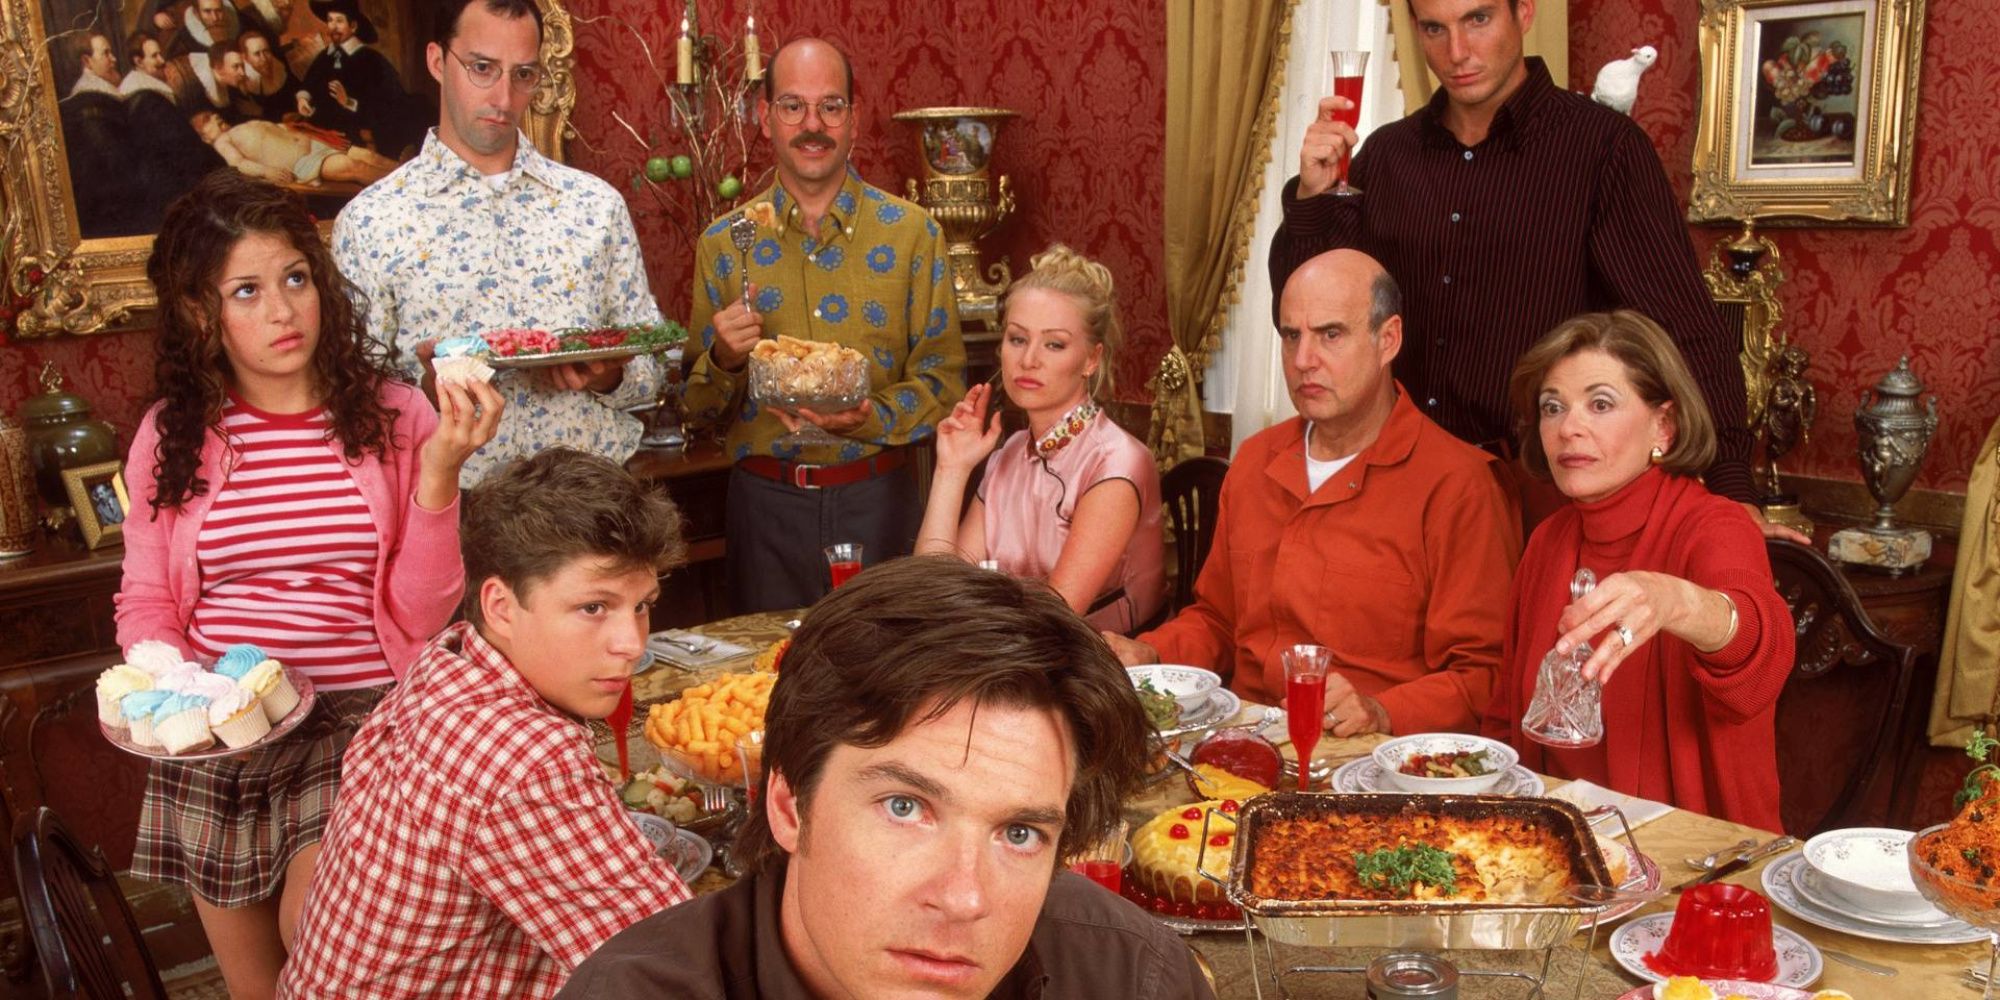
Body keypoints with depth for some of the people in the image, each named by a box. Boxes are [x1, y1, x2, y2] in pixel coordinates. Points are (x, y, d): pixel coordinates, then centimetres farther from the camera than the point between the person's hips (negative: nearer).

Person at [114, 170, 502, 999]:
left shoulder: (392, 418, -4)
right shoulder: (168, 439, 2)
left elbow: (421, 616, -8)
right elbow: (146, 605, 11)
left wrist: (439, 468, -19)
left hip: (360, 716, -2)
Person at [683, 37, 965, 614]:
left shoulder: (911, 232, 0)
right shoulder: (724, 243, 4)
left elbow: (944, 379, -2)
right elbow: (699, 411, 8)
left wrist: (870, 418, -19)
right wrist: (723, 361, -13)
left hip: (877, 498, -1)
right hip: (764, 498, 1)